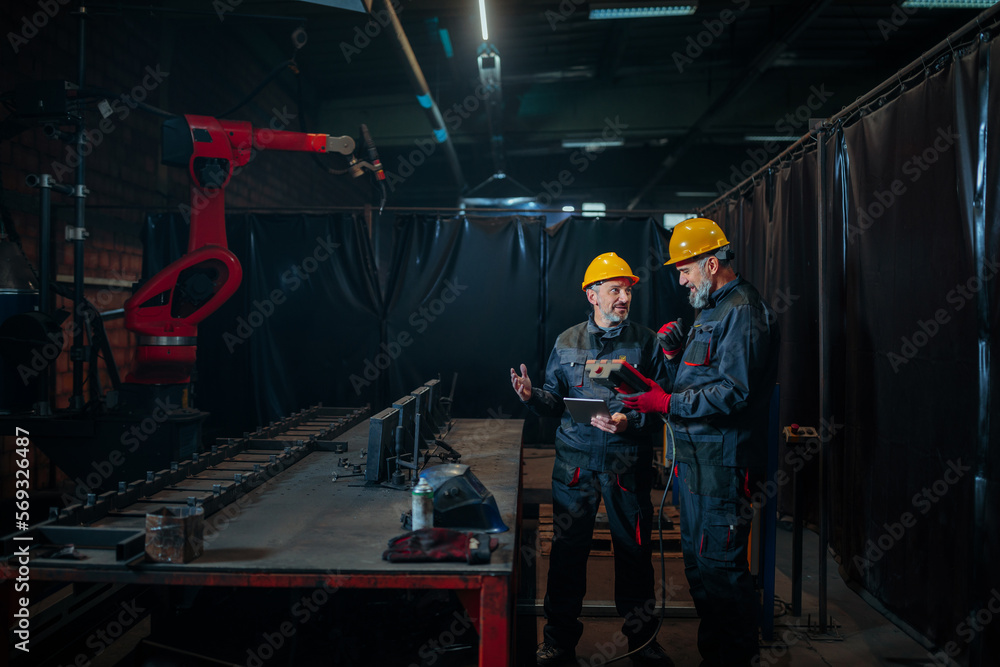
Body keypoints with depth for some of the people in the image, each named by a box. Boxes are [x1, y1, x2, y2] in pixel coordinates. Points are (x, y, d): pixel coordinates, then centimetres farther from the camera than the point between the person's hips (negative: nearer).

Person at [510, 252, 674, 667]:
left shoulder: (645, 342, 0)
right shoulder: (567, 343, 6)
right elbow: (556, 401, 9)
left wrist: (629, 422, -19)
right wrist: (531, 396, -11)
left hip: (628, 464, -1)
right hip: (575, 462, 1)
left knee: (634, 549, 9)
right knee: (567, 549, 7)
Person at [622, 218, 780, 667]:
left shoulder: (743, 312, -14)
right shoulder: (711, 310, 19)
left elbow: (734, 392, -22)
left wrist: (666, 403, -24)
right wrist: (673, 355, 1)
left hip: (723, 461, -10)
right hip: (696, 457, 10)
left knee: (720, 564, -3)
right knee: (698, 561, 17)